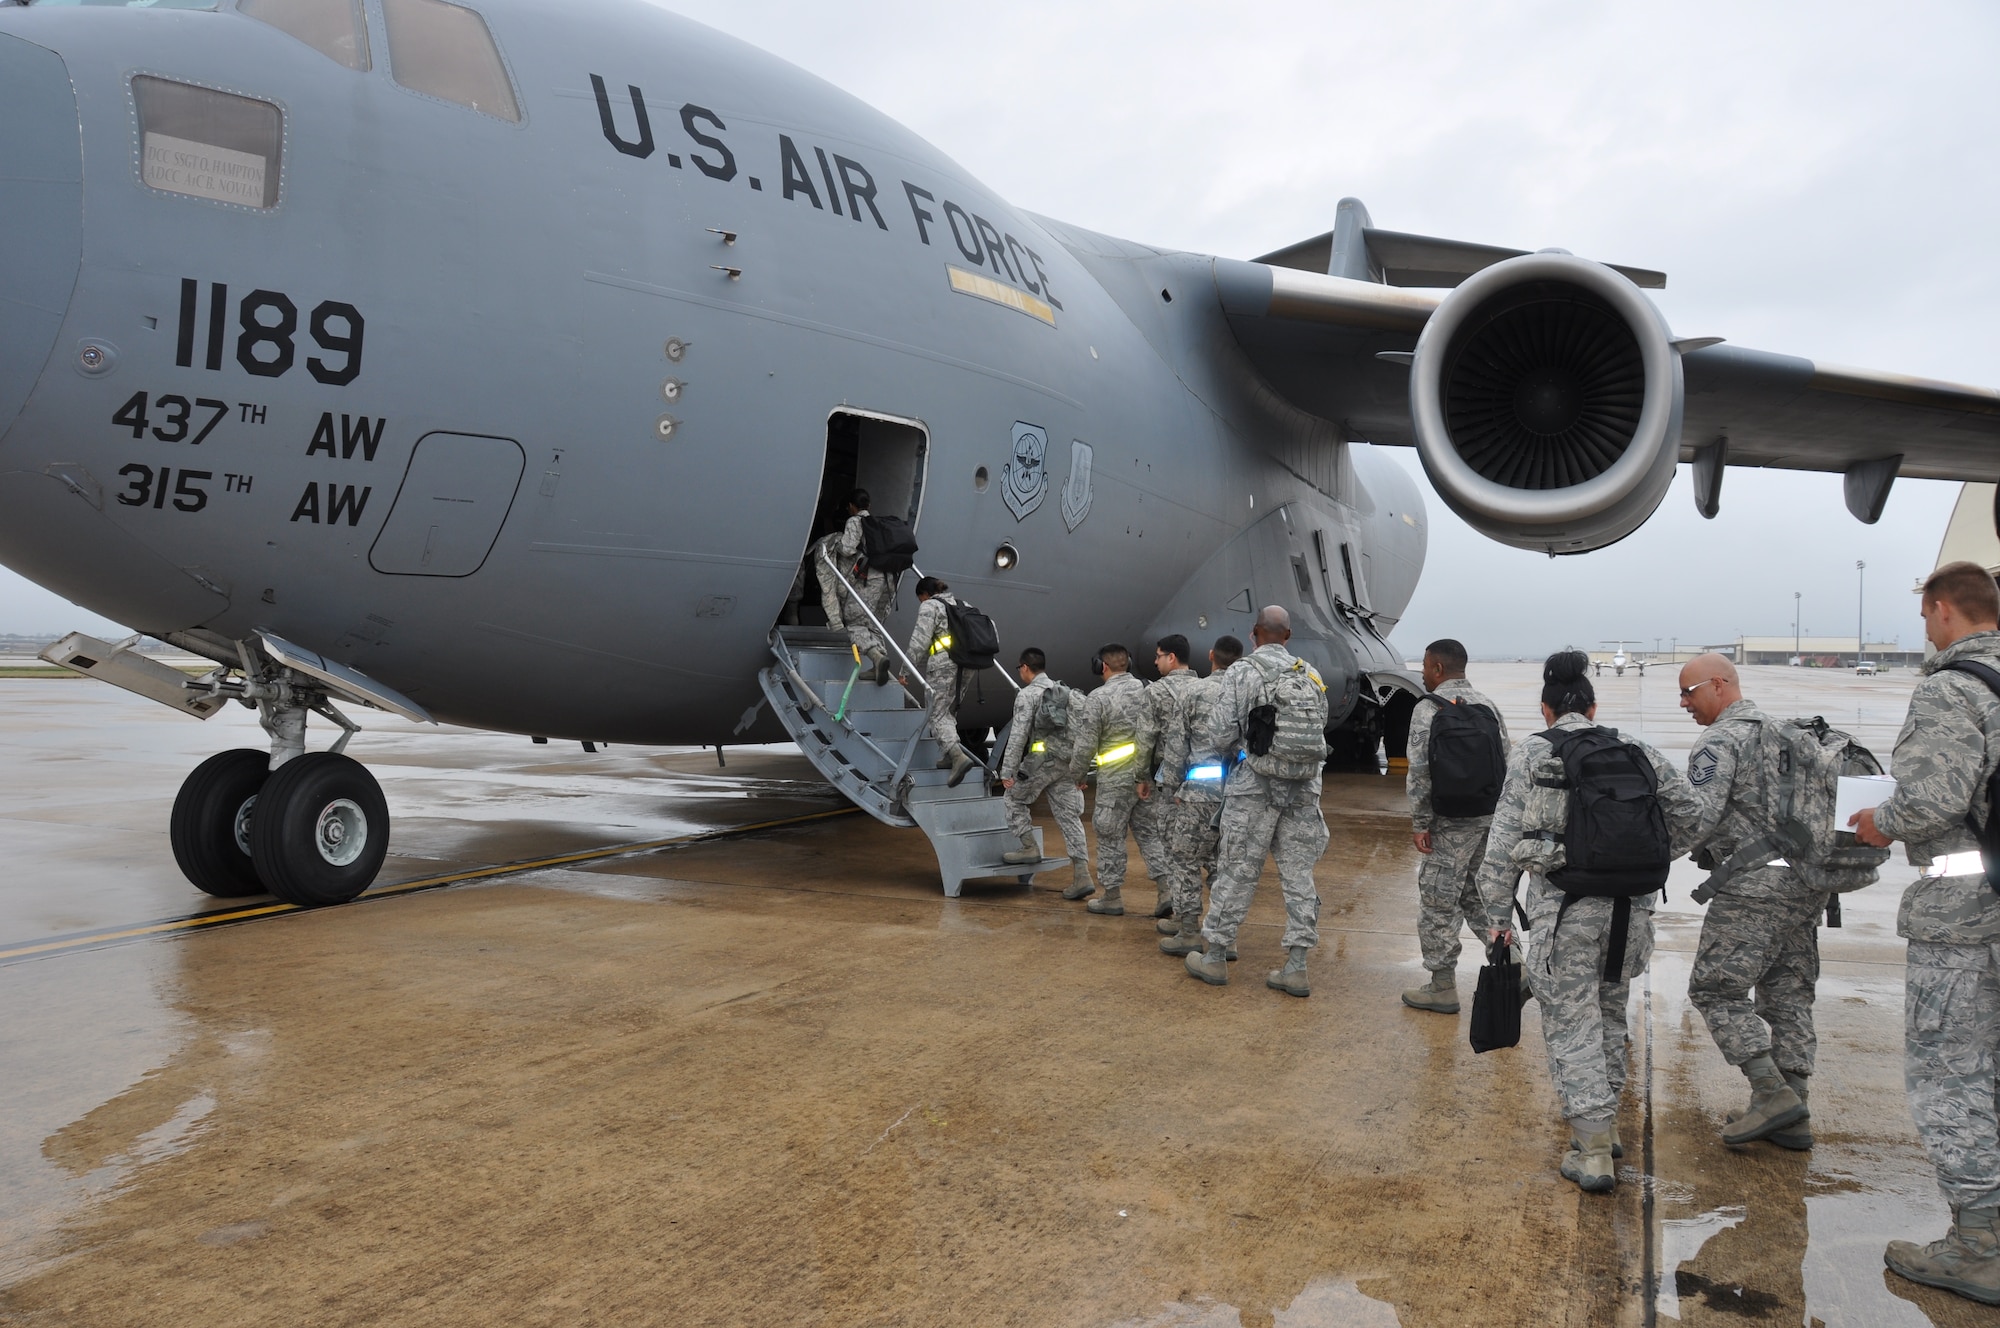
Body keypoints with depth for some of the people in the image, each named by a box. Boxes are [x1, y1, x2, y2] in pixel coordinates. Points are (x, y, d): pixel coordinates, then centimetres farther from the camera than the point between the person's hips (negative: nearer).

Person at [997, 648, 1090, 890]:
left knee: (1015, 798, 17)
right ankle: (1081, 874, 0)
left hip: (1042, 760, -6)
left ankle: (1029, 848, 12)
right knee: (1069, 815, 5)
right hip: (1067, 762, 6)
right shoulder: (1066, 692, 17)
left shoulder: (1027, 694, -5)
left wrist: (1007, 771, -12)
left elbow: (1018, 735, -13)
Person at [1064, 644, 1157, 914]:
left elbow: (1086, 745, -6)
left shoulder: (1098, 698, -9)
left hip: (1115, 778, -4)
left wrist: (1076, 776, 9)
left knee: (1110, 834, 5)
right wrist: (1143, 775, 1)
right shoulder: (1148, 690, 2)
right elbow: (1150, 735, -3)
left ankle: (1113, 897, 12)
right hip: (1145, 774, 4)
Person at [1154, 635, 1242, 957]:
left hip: (1201, 788, -4)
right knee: (1222, 860, 15)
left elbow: (1176, 743, -4)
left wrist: (1172, 786, 3)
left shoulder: (1193, 690, -3)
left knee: (1185, 859, 5)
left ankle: (1189, 933, 7)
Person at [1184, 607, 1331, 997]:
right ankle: (1296, 968, 10)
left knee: (1238, 873, 4)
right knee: (1299, 874, 8)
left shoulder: (1241, 671, -8)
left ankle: (1214, 957, 16)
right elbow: (1319, 731, 12)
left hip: (1255, 786, -4)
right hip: (1304, 788, 4)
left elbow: (1220, 737, -10)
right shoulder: (1311, 674, 7)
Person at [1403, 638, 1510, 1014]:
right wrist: (1497, 811, 18)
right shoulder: (1488, 705, 10)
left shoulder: (1428, 709, -12)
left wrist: (1420, 823, -10)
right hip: (1491, 817, 7)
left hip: (1453, 823, -7)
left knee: (1438, 901, 2)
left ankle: (1442, 987, 9)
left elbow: (1421, 772, -16)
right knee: (1475, 892, 21)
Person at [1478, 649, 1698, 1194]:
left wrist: (1497, 914, 2)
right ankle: (1605, 1124, 33)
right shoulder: (1635, 749, 8)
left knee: (1571, 1024, 3)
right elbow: (1687, 810, 10)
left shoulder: (1531, 753, -1)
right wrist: (1657, 861, 24)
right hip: (1630, 908, 4)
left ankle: (1593, 1152, 0)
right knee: (1610, 1013, 22)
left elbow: (1504, 841, -4)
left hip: (1564, 909, -4)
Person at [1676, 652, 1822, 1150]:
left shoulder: (1720, 741, -10)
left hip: (1756, 885, -9)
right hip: (1808, 883, 9)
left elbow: (1698, 819, -18)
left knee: (1715, 988, -2)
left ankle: (1772, 1092, -7)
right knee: (1788, 994, 12)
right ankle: (1793, 1116, 15)